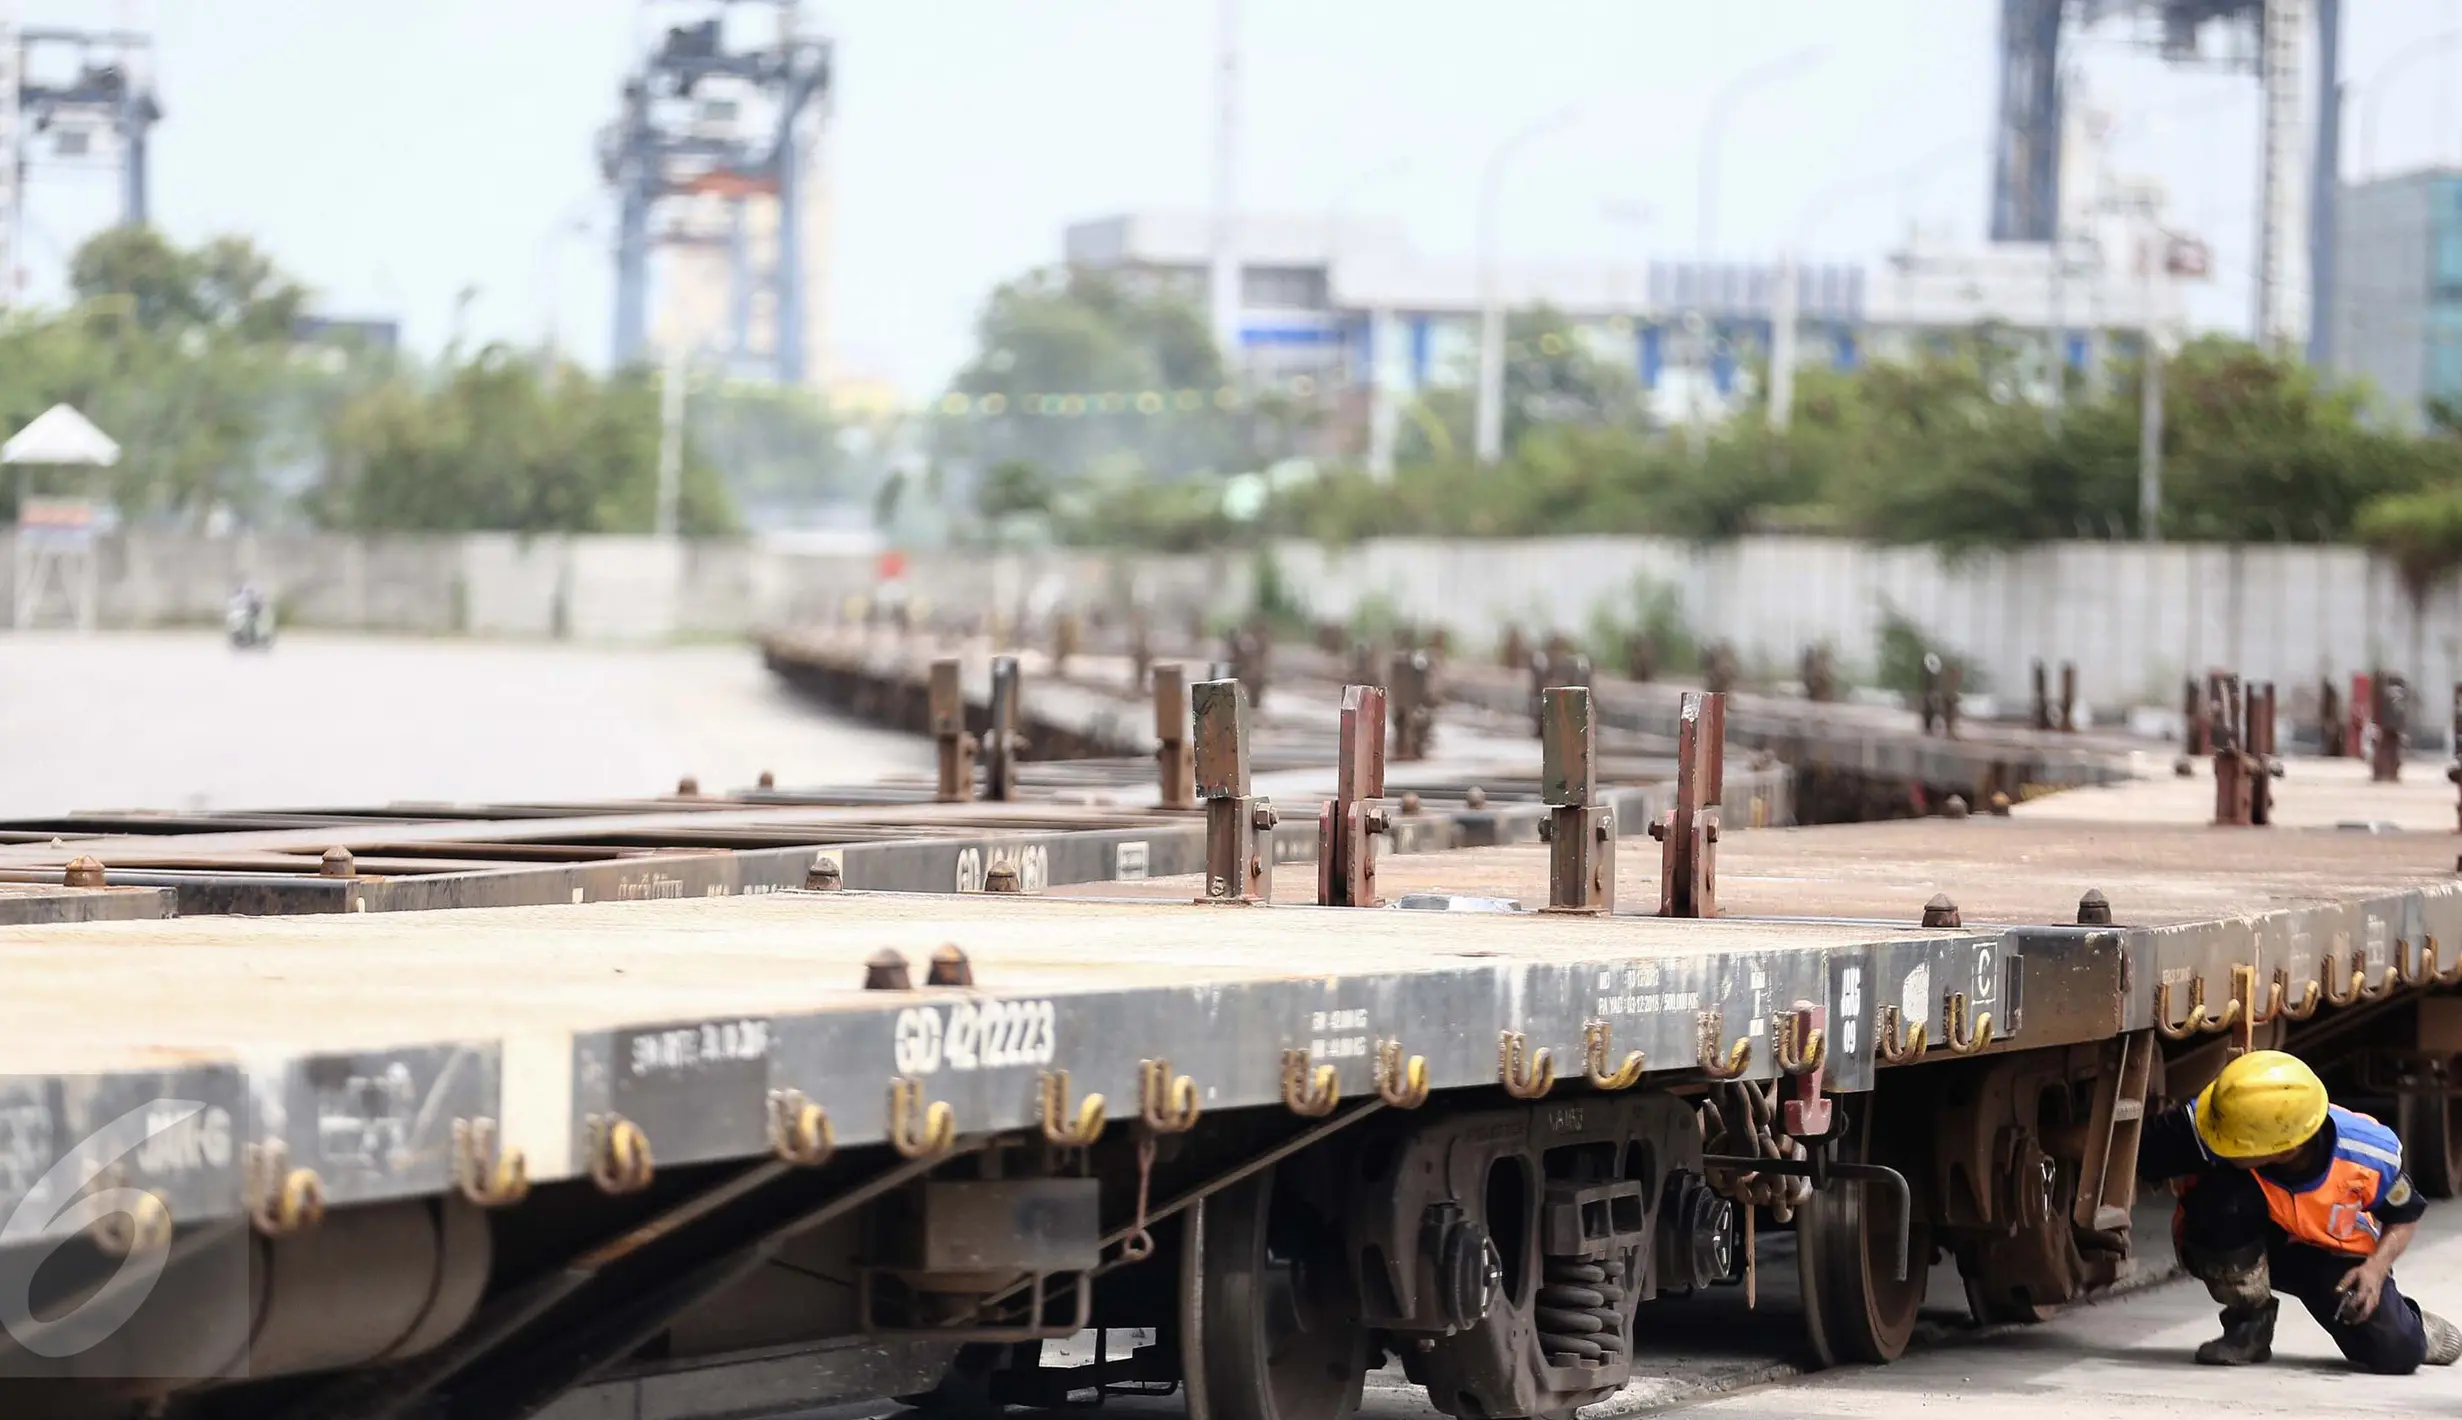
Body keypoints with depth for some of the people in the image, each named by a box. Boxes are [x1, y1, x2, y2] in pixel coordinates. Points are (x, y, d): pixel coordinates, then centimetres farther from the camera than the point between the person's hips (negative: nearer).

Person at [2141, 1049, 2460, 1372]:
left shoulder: (2371, 1153, -28)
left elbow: (2404, 1216, -9)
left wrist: (2376, 1269, -23)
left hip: (2333, 1254, 1)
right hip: (2234, 1250, -1)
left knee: (2395, 1354, -15)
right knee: (2224, 1200, -37)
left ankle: (2410, 1325, 27)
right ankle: (2248, 1327, -10)